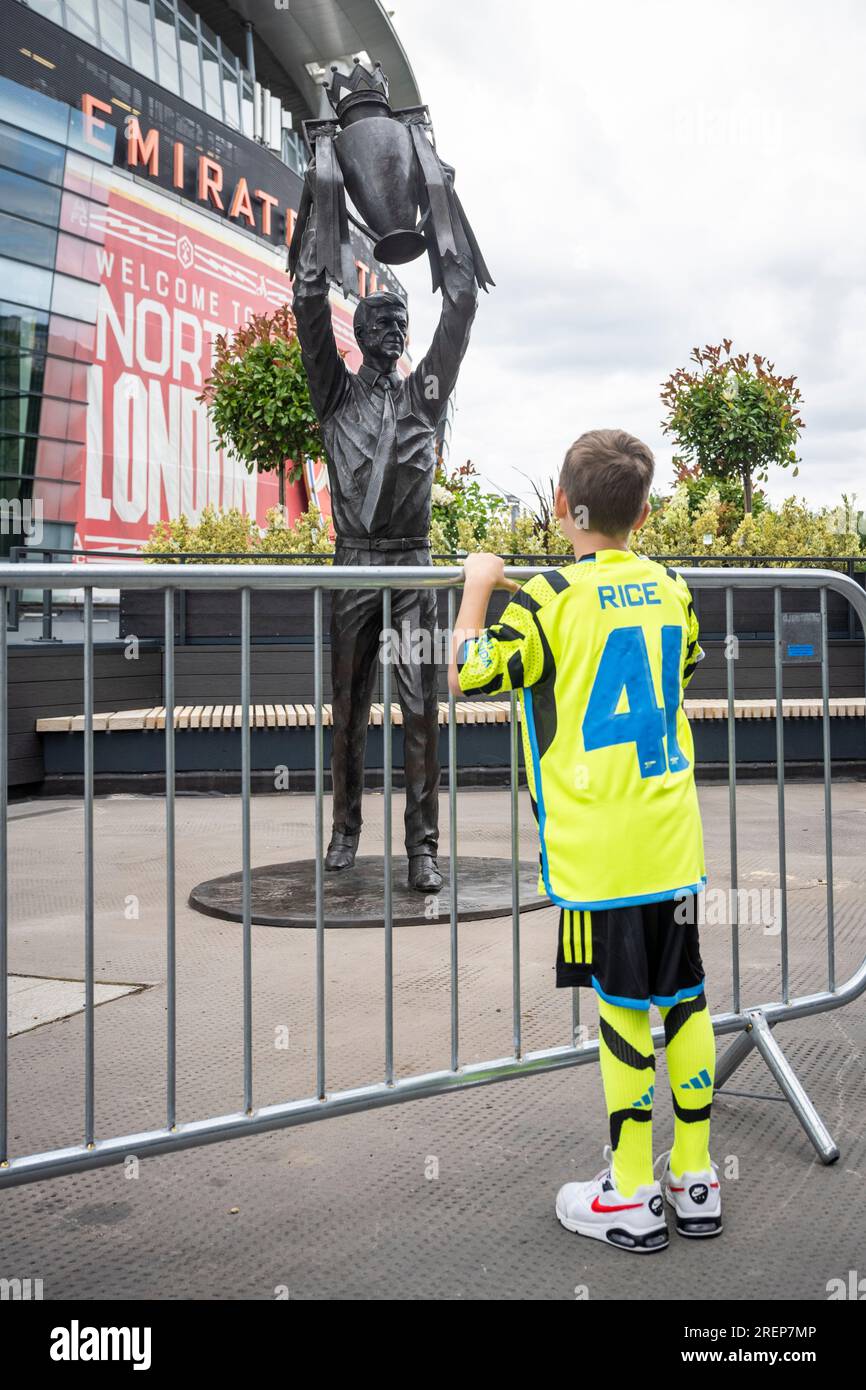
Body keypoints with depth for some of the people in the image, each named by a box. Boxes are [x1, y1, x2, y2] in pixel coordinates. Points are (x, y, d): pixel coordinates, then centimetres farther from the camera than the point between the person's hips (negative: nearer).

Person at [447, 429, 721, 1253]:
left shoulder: (548, 600, -13)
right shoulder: (670, 589, 6)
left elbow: (464, 675, -6)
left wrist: (479, 587, 7)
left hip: (598, 854, -5)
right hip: (674, 844, 5)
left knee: (623, 1010, 2)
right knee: (684, 999, 12)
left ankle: (630, 1200, 13)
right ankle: (695, 1182, 23)